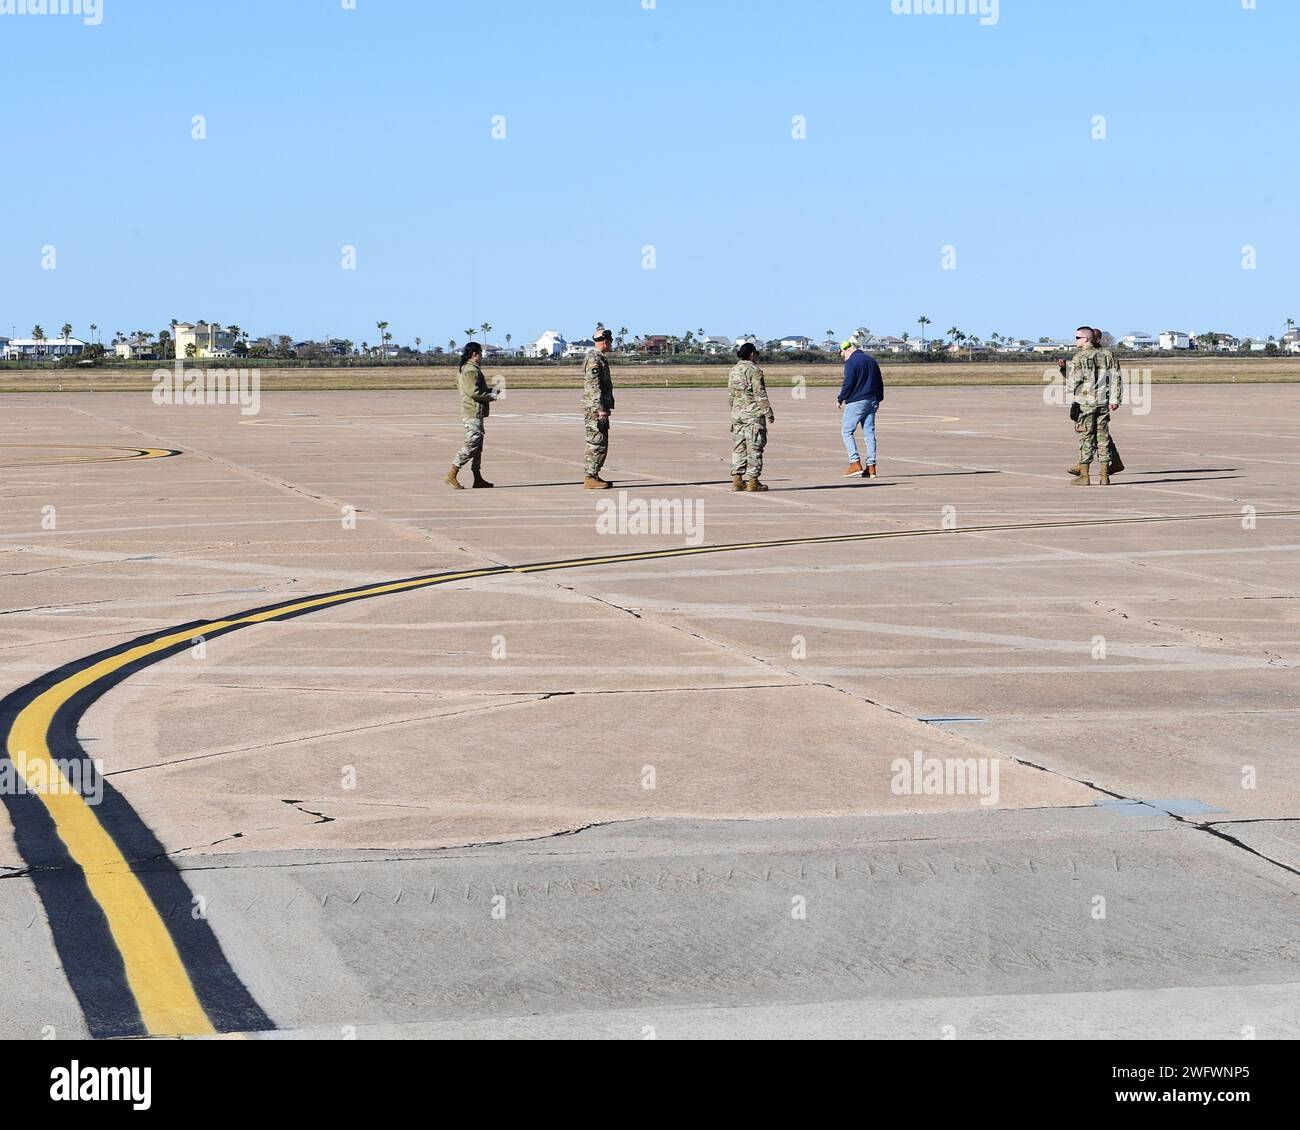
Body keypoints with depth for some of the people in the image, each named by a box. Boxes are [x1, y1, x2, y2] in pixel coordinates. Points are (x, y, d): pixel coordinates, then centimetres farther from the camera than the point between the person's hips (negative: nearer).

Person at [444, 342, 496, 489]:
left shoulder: (464, 369, 17)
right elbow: (474, 392, -24)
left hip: (474, 413, 11)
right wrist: (491, 396, -11)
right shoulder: (471, 371, -16)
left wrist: (489, 391, 17)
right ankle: (451, 476, -10)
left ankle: (478, 479, 16)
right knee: (471, 445, -10)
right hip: (473, 413, -11)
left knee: (477, 446, 13)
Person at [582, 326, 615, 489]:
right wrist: (601, 409, -23)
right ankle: (590, 479, -8)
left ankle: (593, 476, 17)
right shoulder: (594, 359, -15)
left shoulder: (598, 358, 18)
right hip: (595, 408, -10)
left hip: (599, 408, 10)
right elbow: (594, 386, -21)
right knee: (597, 443, -9)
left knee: (600, 443, 13)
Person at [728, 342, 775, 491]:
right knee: (754, 447, -3)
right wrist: (768, 412, -8)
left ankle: (737, 480, 8)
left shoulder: (734, 371, 11)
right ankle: (752, 481, -4)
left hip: (737, 412, 7)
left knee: (738, 447, 9)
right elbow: (760, 394, -13)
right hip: (754, 413, -7)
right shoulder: (754, 370, -11)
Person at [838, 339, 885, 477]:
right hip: (872, 401, 7)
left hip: (856, 402, -7)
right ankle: (871, 467, 4)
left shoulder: (851, 362, -10)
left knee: (848, 432, 0)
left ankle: (855, 463, -11)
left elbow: (848, 384, -16)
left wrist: (841, 399, -5)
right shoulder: (872, 360, 15)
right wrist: (878, 400, 25)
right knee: (869, 432, 7)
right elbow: (880, 382, 18)